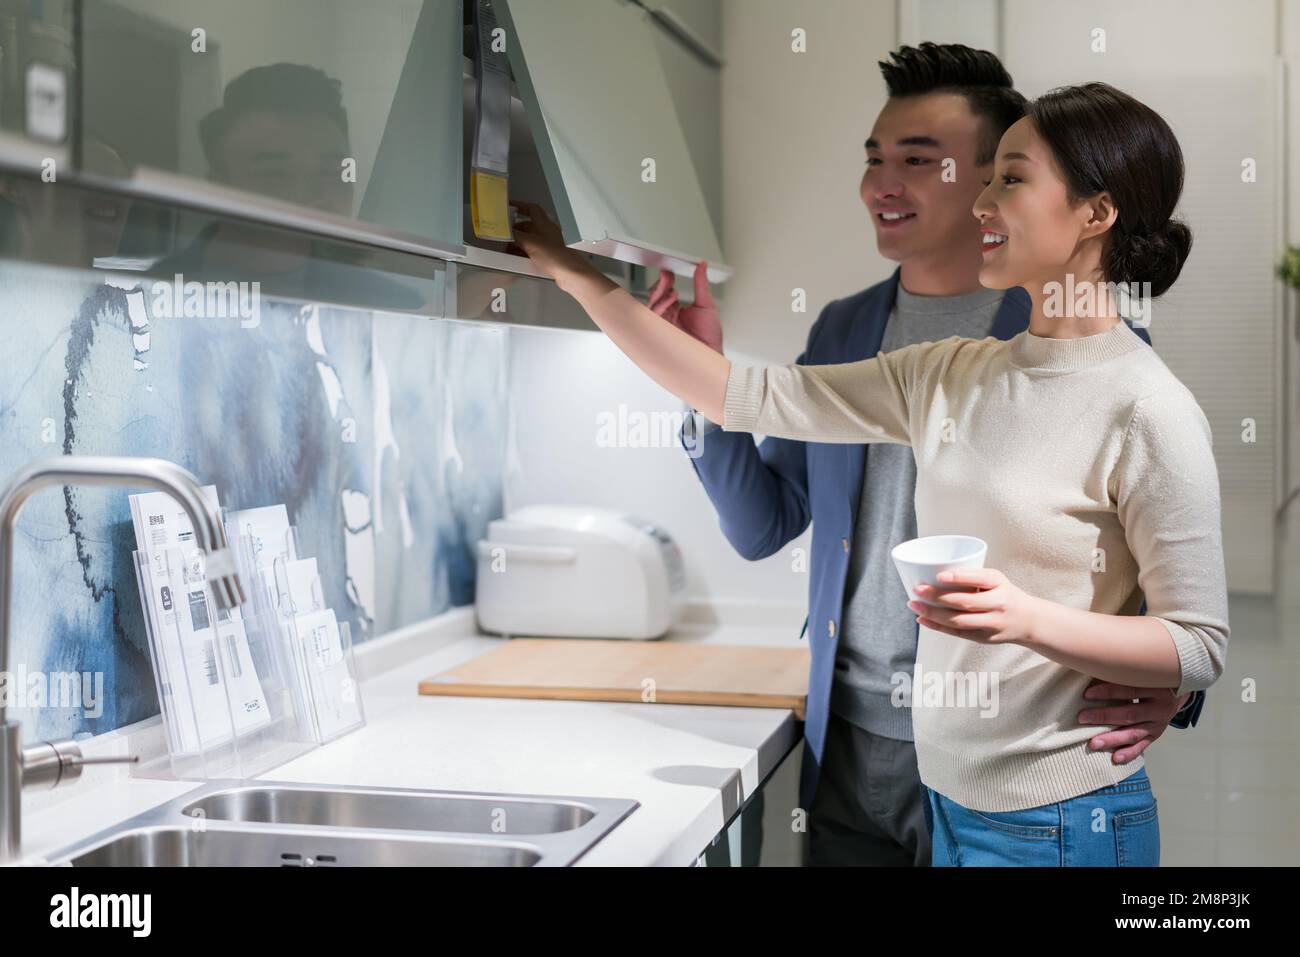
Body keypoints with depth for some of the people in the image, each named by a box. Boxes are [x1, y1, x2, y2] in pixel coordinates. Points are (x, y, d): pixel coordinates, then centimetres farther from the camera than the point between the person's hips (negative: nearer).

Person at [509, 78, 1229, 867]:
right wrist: (581, 279, 3)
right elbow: (748, 396, 4)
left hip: (1058, 820, -6)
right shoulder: (951, 376, 4)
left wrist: (1029, 620, -28)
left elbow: (1201, 649, -13)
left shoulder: (1147, 410, -15)